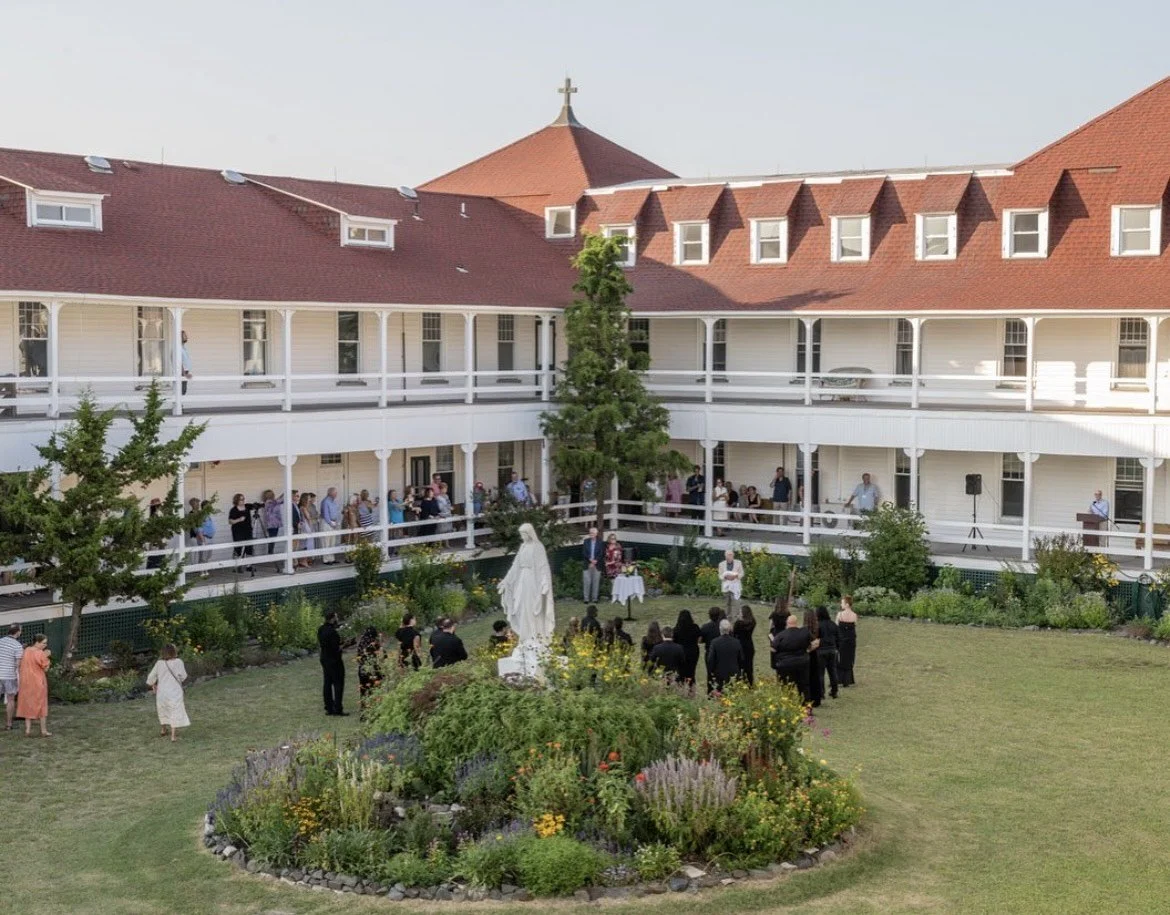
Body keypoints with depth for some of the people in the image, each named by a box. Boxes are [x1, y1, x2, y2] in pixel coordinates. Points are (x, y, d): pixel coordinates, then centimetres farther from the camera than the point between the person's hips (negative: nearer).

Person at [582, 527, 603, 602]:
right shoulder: (586, 541, 7)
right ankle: (586, 598, 4)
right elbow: (584, 553, 2)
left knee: (596, 582, 0)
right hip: (587, 565, 1)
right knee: (586, 582, -2)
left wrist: (595, 561, -13)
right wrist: (590, 560, -12)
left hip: (597, 565, -1)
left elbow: (601, 554, -2)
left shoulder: (600, 542, 2)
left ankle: (594, 598, 7)